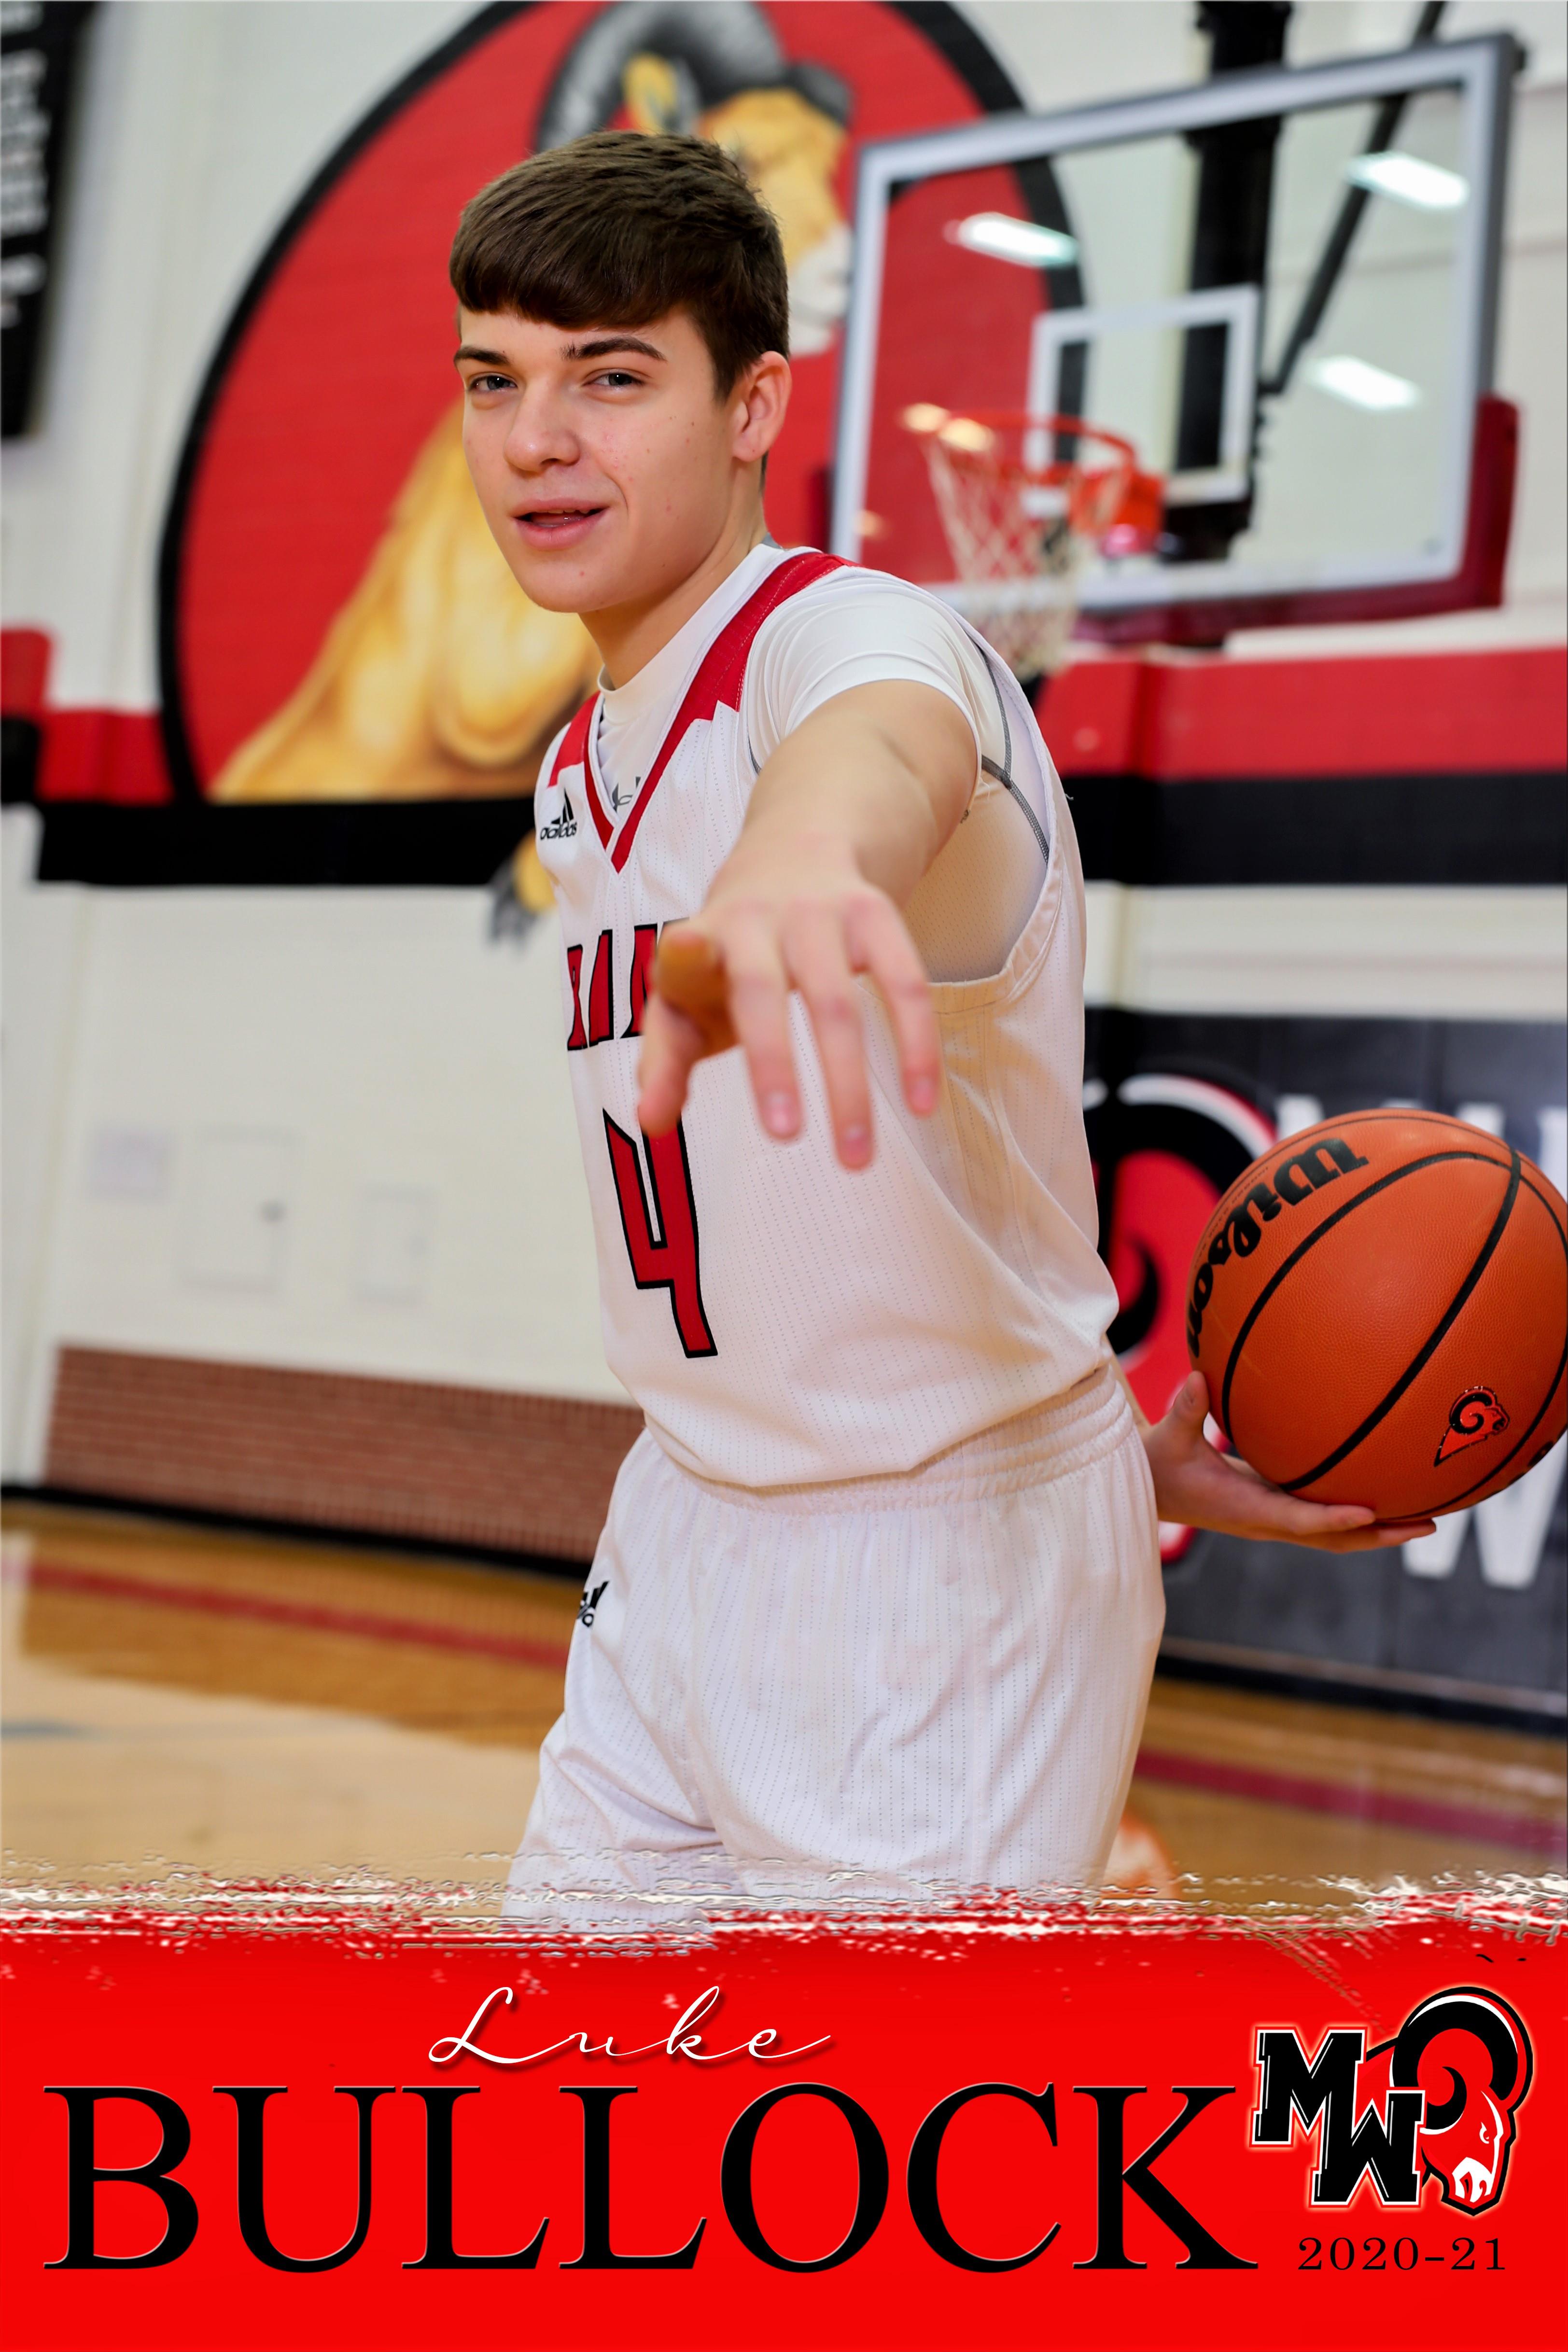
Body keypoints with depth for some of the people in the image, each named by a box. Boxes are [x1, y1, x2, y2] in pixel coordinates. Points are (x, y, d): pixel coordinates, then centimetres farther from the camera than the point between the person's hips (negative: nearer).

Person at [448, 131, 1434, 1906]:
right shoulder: (581, 775, 9)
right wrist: (1127, 1449, 10)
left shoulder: (840, 635, -17)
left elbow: (888, 744, -44)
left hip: (942, 1559, -8)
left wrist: (801, 859, -69)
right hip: (685, 1534, 8)